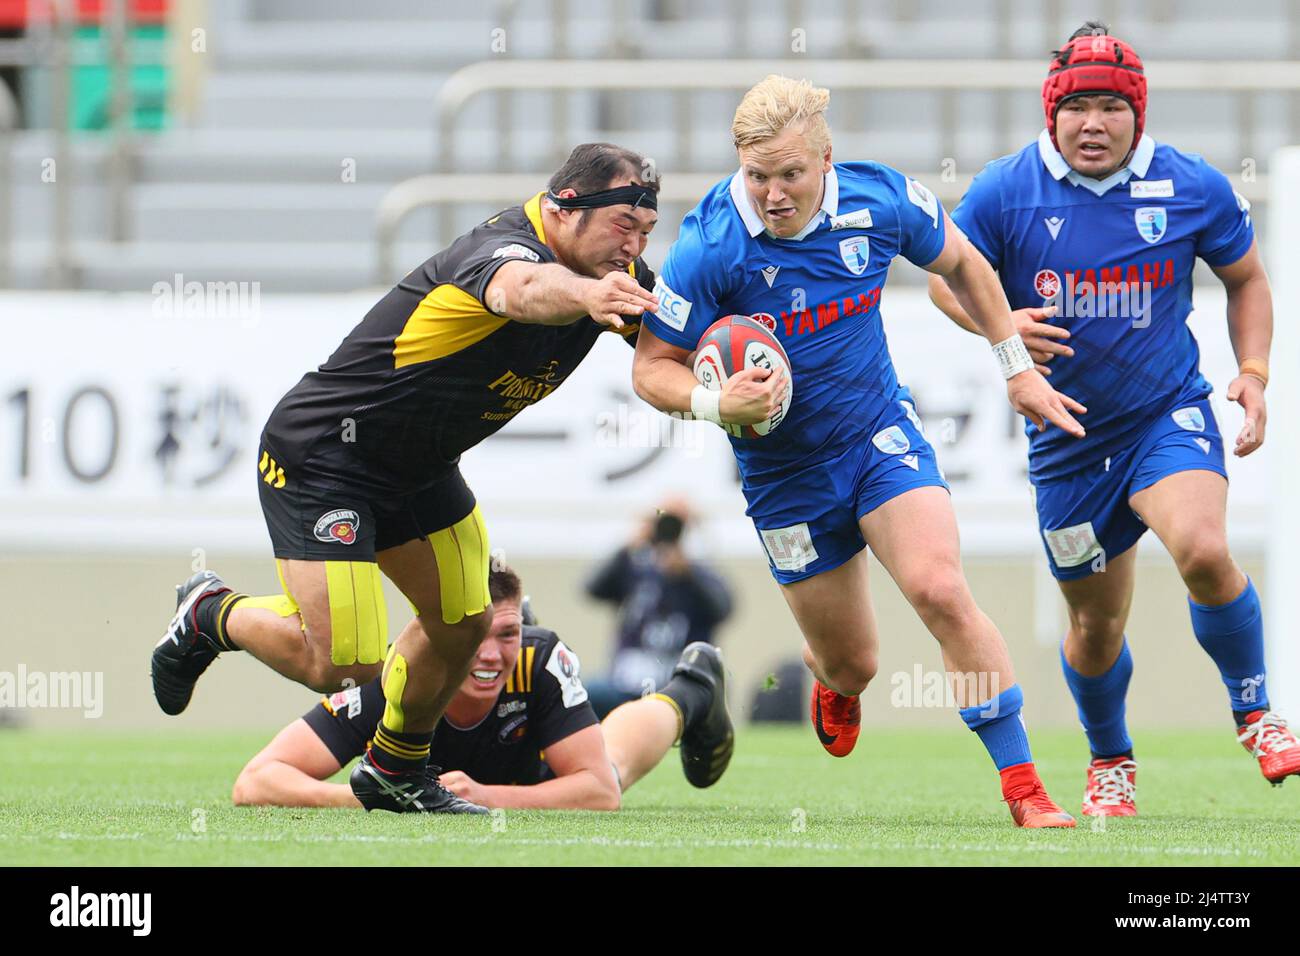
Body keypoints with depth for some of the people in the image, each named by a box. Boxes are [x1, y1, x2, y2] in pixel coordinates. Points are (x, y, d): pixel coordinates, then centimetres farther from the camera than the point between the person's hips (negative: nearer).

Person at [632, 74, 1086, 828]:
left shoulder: (882, 201, -13)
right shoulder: (710, 249, -22)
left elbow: (961, 264, 8)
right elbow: (653, 367, -12)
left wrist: (1018, 368, 10)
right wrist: (716, 401, -32)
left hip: (883, 436, 1)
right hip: (784, 474, -1)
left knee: (940, 589, -23)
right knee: (853, 665, 7)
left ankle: (1025, 789, -16)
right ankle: (830, 678, 49)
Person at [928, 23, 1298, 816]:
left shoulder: (1193, 189, -5)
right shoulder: (1006, 191, -8)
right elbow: (946, 277, 2)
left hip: (1170, 414, -1)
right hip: (1068, 437, 1)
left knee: (1204, 552, -29)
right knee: (1096, 625, 11)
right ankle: (1111, 761, 39)